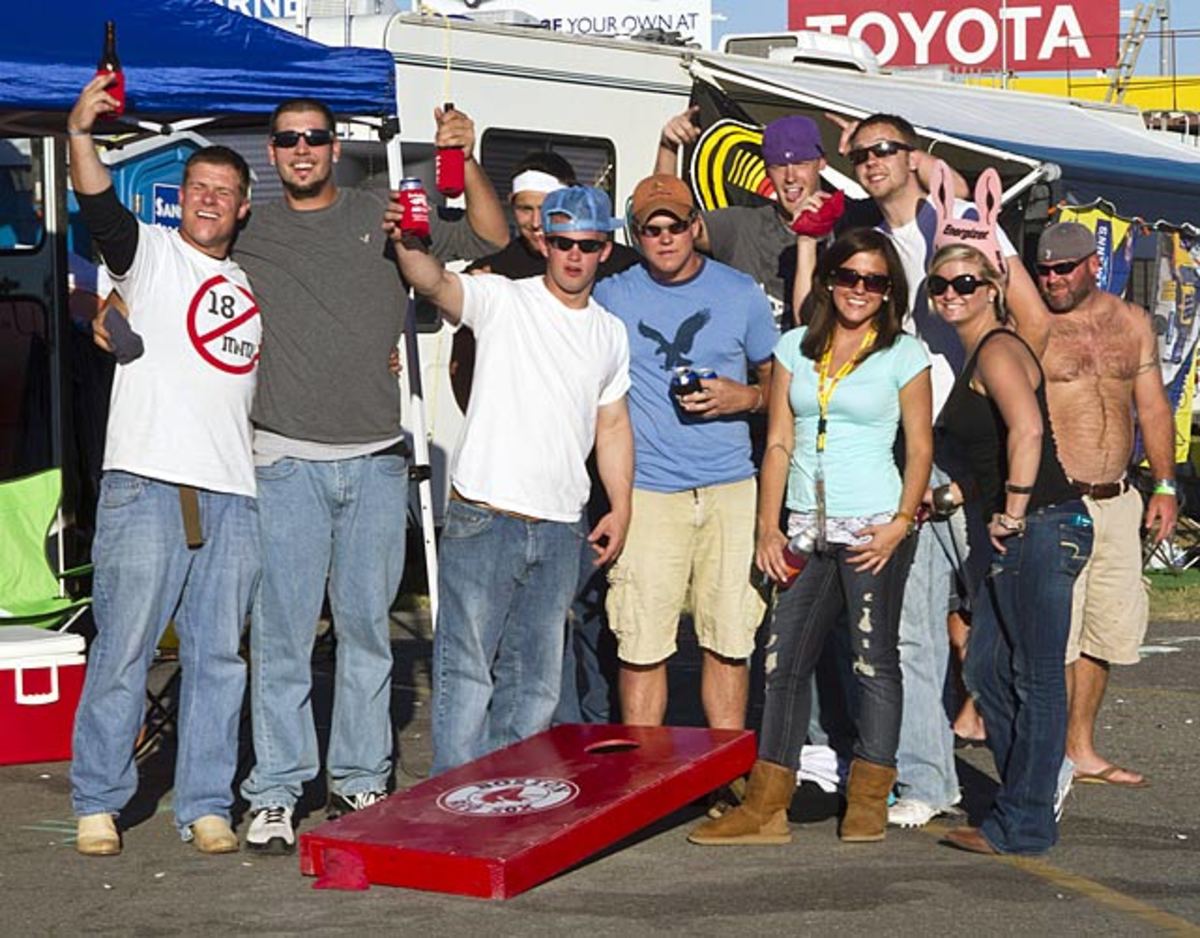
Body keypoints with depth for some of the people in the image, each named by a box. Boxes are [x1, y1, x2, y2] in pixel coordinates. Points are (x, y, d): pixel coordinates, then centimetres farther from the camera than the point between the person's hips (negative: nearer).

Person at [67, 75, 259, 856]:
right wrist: (81, 134, -30)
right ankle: (99, 804, 7)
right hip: (147, 485, -5)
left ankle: (206, 805, 13)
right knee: (123, 650, -2)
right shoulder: (151, 254, 6)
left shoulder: (254, 285, 20)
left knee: (219, 658, 6)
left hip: (233, 497, 5)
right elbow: (101, 208, -13)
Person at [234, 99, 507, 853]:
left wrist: (466, 161, -9)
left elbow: (490, 238, 5)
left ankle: (360, 780, 16)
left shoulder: (383, 216, 9)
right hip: (288, 461, -1)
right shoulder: (251, 234, 9)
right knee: (282, 634, -3)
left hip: (377, 459, 1)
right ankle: (276, 795, 0)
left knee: (367, 628, 7)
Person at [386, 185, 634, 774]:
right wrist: (407, 245, -43)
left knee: (535, 681, 12)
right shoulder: (501, 300, -3)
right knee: (467, 669, -5)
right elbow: (436, 285, -22)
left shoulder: (610, 334, 14)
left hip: (561, 528, 5)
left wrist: (621, 506, 11)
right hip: (484, 519, -5)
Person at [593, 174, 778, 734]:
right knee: (641, 646, -4)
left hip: (730, 488, 1)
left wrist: (744, 398, -5)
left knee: (730, 640, 4)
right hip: (647, 492, -1)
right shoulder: (611, 296, 6)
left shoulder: (740, 292, 8)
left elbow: (778, 381, 16)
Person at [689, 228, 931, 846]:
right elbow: (779, 443, 9)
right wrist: (768, 528, 3)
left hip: (872, 527, -4)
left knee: (875, 660, 0)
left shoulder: (904, 355, 1)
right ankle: (766, 806, 4)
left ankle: (869, 800, 10)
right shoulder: (796, 348, 10)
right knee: (784, 659, 1)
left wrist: (901, 523, -11)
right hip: (806, 528, 4)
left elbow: (920, 448, 1)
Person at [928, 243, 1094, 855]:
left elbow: (1027, 429, -26)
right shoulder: (975, 356, 19)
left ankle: (1023, 826, 1)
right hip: (1016, 534, 11)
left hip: (1041, 528, -11)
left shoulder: (997, 350, -11)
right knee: (986, 670, 13)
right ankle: (1023, 808, 22)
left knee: (1036, 679, -4)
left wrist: (1012, 515, -22)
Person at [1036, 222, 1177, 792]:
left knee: (1109, 628, 11)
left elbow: (1152, 407, 17)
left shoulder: (1131, 323, 12)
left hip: (1117, 501, 6)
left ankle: (1082, 751, 23)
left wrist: (1164, 486, 13)